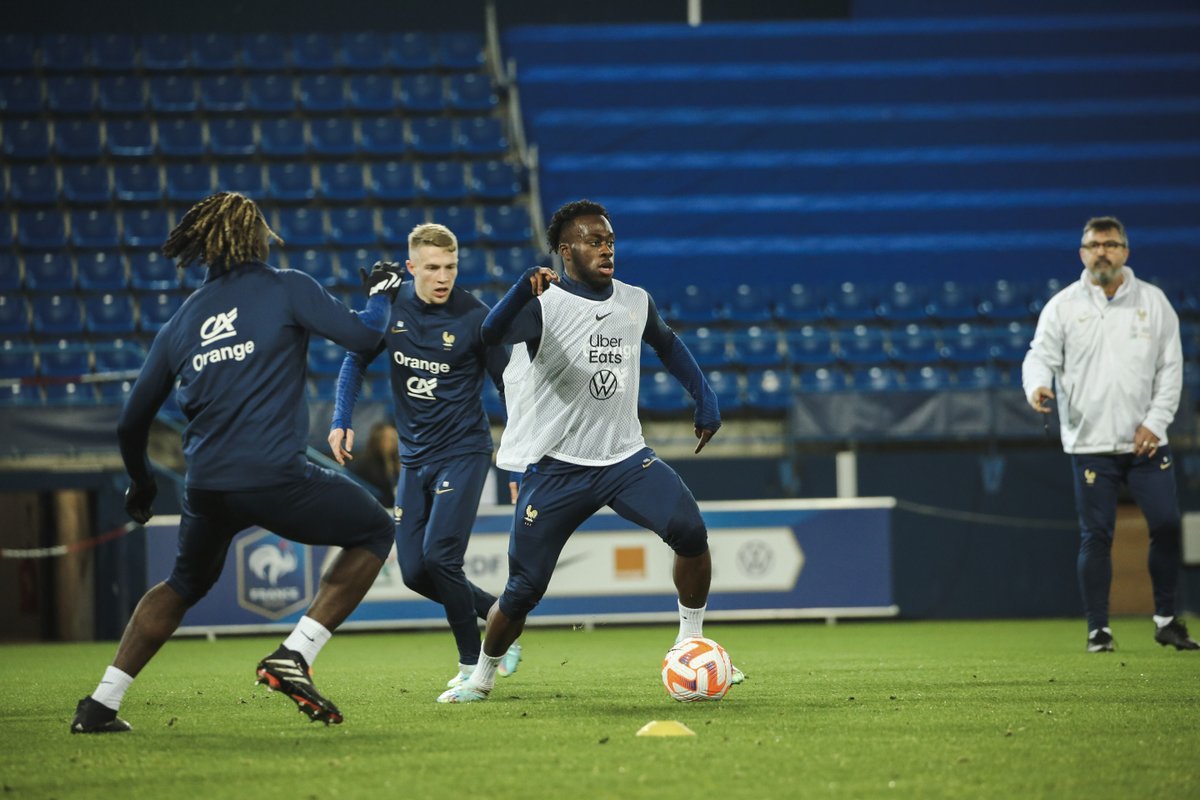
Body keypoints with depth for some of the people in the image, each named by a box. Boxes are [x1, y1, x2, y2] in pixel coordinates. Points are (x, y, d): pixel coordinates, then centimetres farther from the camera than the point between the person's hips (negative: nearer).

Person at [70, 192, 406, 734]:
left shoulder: (179, 323, 16)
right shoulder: (287, 288, 3)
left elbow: (131, 424, 18)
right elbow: (363, 335, -4)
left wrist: (140, 482, 37)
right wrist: (381, 294, 19)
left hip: (206, 486, 5)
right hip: (276, 479, -5)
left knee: (185, 584, 30)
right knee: (374, 531, 16)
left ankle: (99, 706, 23)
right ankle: (293, 657, 1)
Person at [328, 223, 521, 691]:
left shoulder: (474, 318, -13)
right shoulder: (392, 307, -2)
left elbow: (510, 387, -5)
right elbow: (356, 359, 14)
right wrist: (341, 420, 0)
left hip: (463, 451, -5)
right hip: (414, 455, 5)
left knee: (438, 555, -18)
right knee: (414, 572, 2)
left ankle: (472, 663, -4)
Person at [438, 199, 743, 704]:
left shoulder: (635, 302, 6)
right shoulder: (545, 305, -12)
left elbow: (666, 344, 28)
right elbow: (492, 336, -33)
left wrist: (705, 399, 16)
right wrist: (525, 289, -52)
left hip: (625, 456, 4)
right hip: (556, 467, -4)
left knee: (690, 533, -19)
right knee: (525, 588, -4)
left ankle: (692, 645, -1)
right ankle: (482, 677, 21)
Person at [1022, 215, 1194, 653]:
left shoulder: (1153, 301, 7)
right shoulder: (1062, 306, 2)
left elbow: (1171, 366, 6)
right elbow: (1041, 356, -1)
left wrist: (1156, 421, -4)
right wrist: (1037, 386, -24)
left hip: (1146, 441, 2)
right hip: (1090, 442, -2)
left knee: (1166, 526, -1)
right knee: (1096, 535, -1)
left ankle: (1166, 620, 14)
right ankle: (1098, 628, 6)